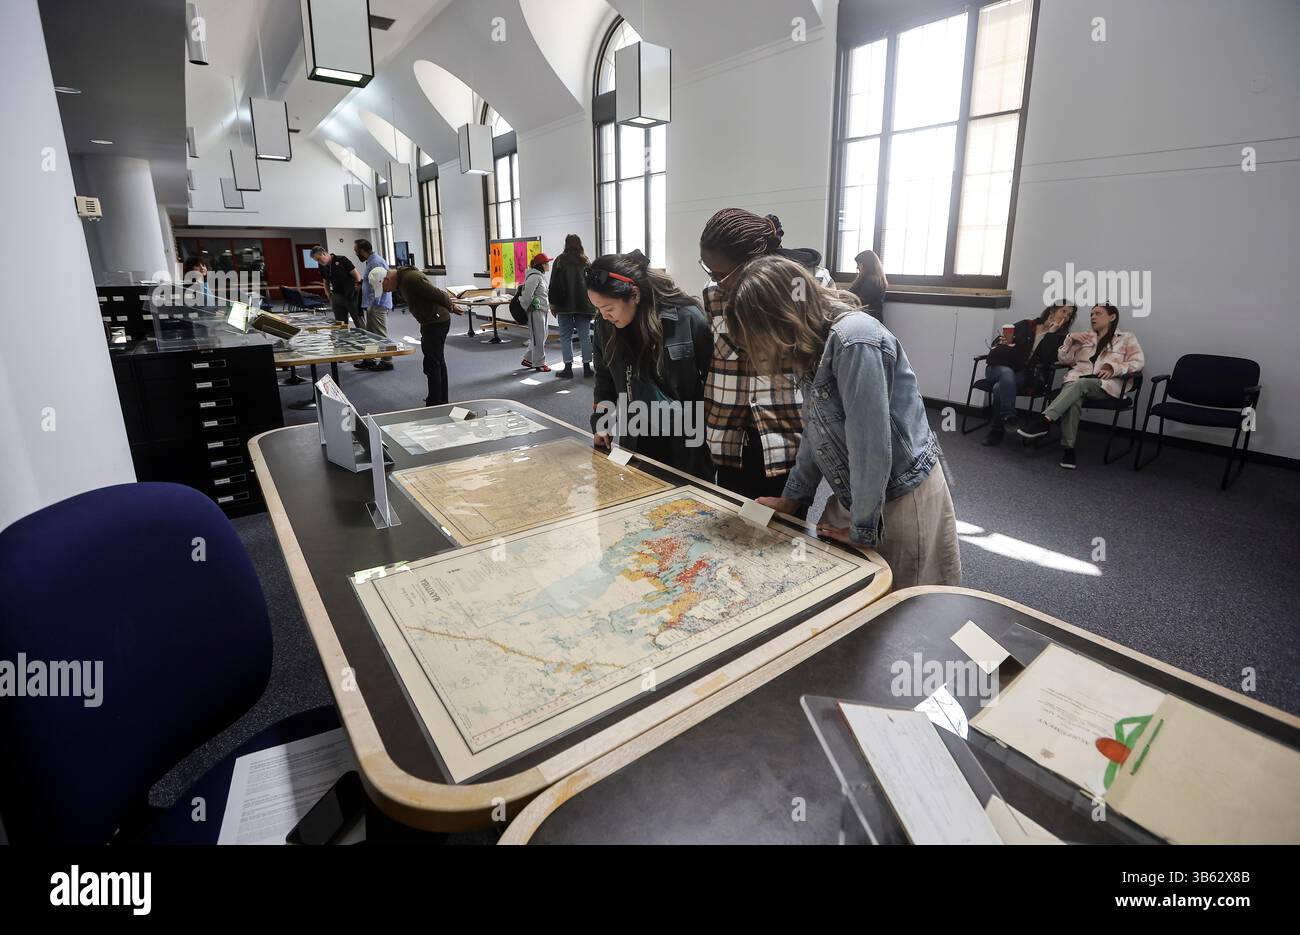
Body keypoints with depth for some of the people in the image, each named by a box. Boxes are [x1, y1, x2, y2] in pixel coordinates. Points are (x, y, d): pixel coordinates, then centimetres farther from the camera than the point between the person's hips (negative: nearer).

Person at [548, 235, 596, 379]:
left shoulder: (560, 261, -2)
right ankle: (586, 367, 8)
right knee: (585, 336, 6)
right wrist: (593, 307, 12)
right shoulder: (586, 262, 7)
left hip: (565, 305, -2)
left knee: (566, 336, 2)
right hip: (584, 305, 3)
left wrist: (553, 304, 3)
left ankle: (568, 368, 0)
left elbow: (554, 285, -4)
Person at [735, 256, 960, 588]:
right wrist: (792, 498, 12)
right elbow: (815, 429, 11)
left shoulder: (855, 342, -25)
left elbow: (871, 448, -25)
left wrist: (862, 530, -15)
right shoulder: (817, 343, 2)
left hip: (902, 499, -8)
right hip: (856, 496, 8)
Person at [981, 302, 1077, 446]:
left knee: (1000, 388, -34)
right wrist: (1001, 342, -7)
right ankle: (1009, 416, -42)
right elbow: (996, 342, 17)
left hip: (1025, 376, -1)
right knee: (1007, 373, -37)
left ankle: (997, 429, -27)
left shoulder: (1059, 337, 15)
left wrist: (1051, 333, -3)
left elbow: (1047, 360, -5)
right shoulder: (1025, 326, 16)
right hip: (999, 368, 1)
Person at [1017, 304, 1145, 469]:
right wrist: (1071, 338, 5)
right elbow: (1063, 359, 20)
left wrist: (1113, 368, -11)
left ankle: (1044, 420, -54)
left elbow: (1138, 362, 6)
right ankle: (1068, 448, -43)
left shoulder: (1127, 338, 18)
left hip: (1106, 385, -2)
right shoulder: (1085, 337, 29)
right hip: (1077, 380, 2)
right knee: (1074, 398, -36)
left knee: (1081, 384, -39)